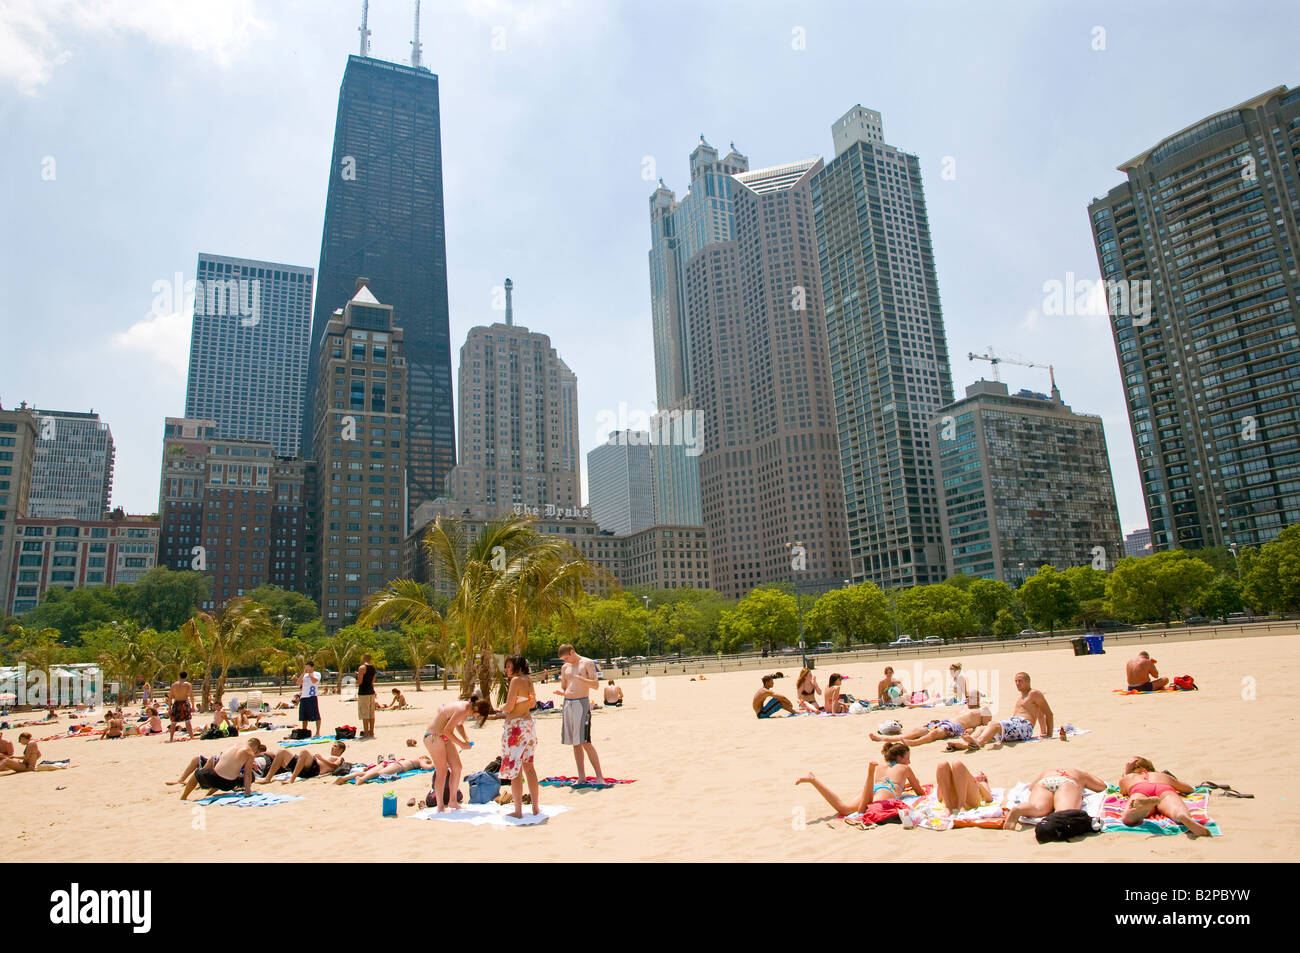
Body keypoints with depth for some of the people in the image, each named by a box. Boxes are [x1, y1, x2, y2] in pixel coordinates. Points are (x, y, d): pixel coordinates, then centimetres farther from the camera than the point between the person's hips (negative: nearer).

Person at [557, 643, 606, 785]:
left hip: (581, 703, -6)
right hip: (567, 704, 6)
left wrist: (578, 678, -19)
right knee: (575, 743, 6)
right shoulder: (565, 667, 15)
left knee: (585, 742, -13)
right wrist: (561, 692, -3)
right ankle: (582, 777, 12)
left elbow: (596, 685, -9)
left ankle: (600, 776, -7)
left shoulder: (587, 663, -2)